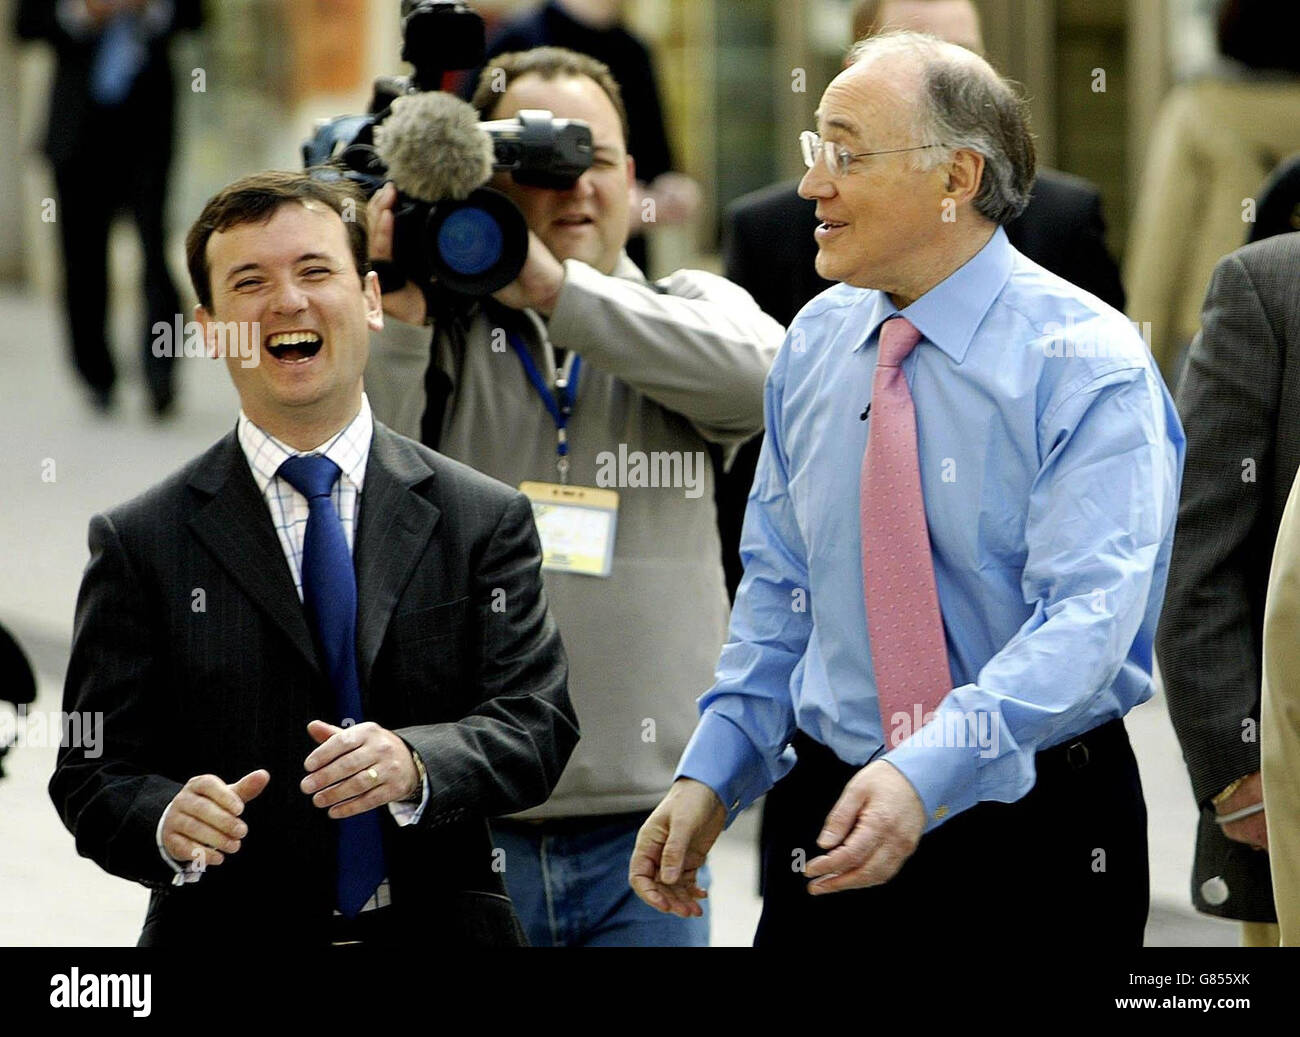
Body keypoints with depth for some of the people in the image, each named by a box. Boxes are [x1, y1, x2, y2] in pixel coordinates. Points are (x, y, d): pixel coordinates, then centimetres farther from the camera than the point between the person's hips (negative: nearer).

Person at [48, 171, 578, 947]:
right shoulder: (140, 542, -1)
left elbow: (536, 723, -6)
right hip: (227, 938, -1)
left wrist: (413, 765, -25)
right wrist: (169, 823, -25)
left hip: (437, 932, 1)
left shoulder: (486, 520, 1)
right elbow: (94, 772, -4)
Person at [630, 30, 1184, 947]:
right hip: (831, 809, 5)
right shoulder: (816, 344, 6)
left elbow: (1086, 614, -24)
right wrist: (711, 776, 0)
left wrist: (930, 772, -37)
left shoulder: (1088, 363, -13)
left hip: (1036, 835, -5)